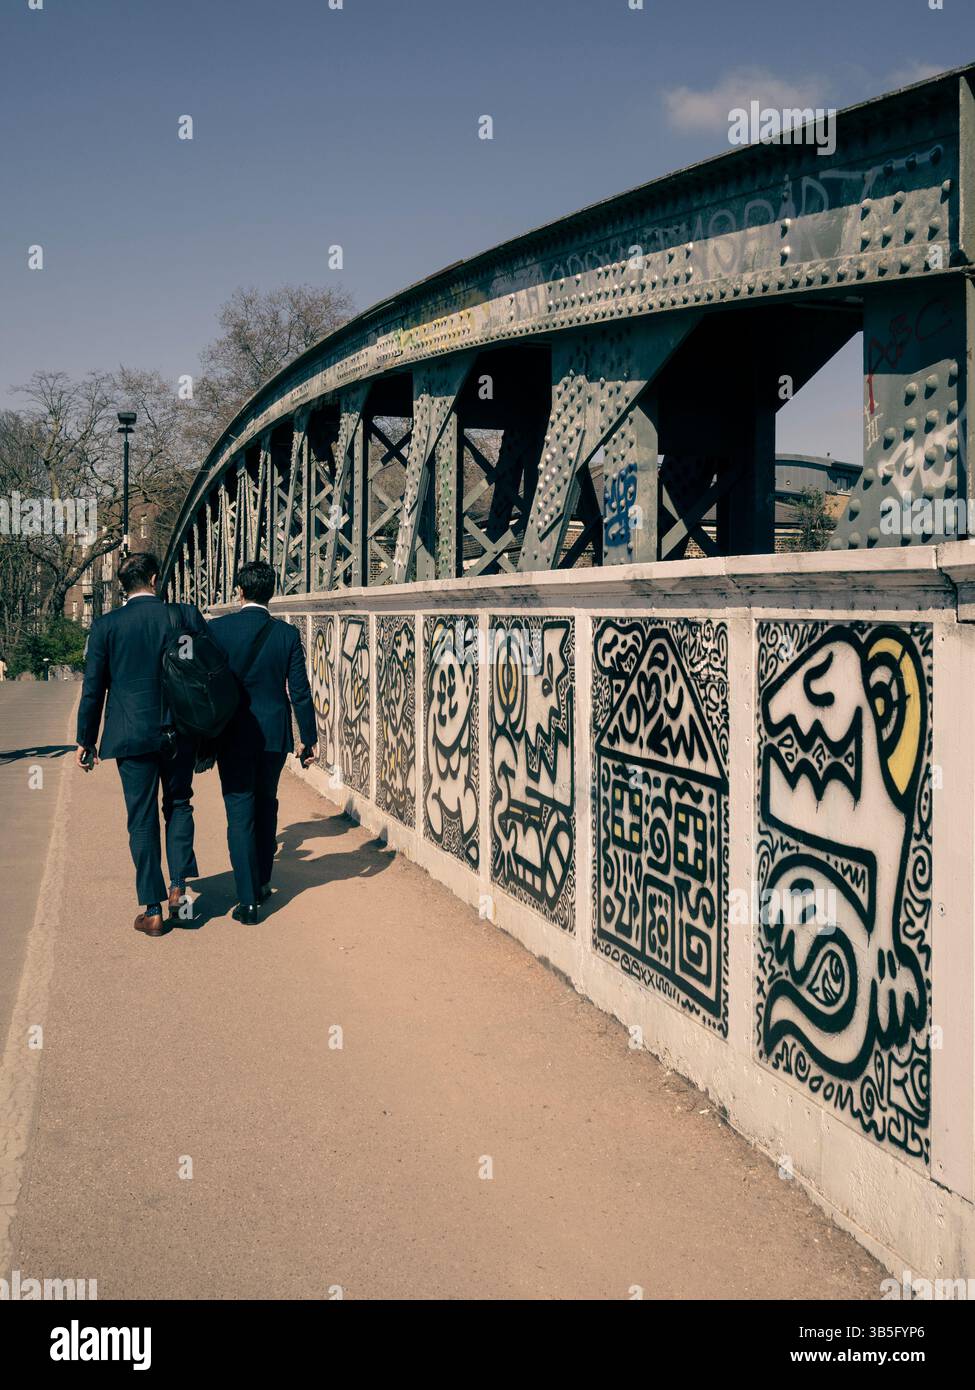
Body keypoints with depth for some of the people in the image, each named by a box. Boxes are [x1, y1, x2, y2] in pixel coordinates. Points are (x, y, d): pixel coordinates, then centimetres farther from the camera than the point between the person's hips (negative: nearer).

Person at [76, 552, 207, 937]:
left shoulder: (105, 626, -4)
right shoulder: (186, 615, -3)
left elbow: (93, 688, -1)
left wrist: (86, 740, 10)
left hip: (132, 734, -1)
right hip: (180, 732, 1)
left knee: (142, 820, 7)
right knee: (178, 805, 21)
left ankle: (153, 911, 9)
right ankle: (179, 884, 6)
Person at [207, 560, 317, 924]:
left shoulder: (216, 629, -8)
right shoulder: (287, 634, -4)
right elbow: (300, 692, -3)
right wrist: (309, 738, 6)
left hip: (232, 736, -2)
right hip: (274, 735, 2)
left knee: (240, 815, 1)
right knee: (266, 807, 20)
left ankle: (248, 900, -1)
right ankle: (262, 883, 31)